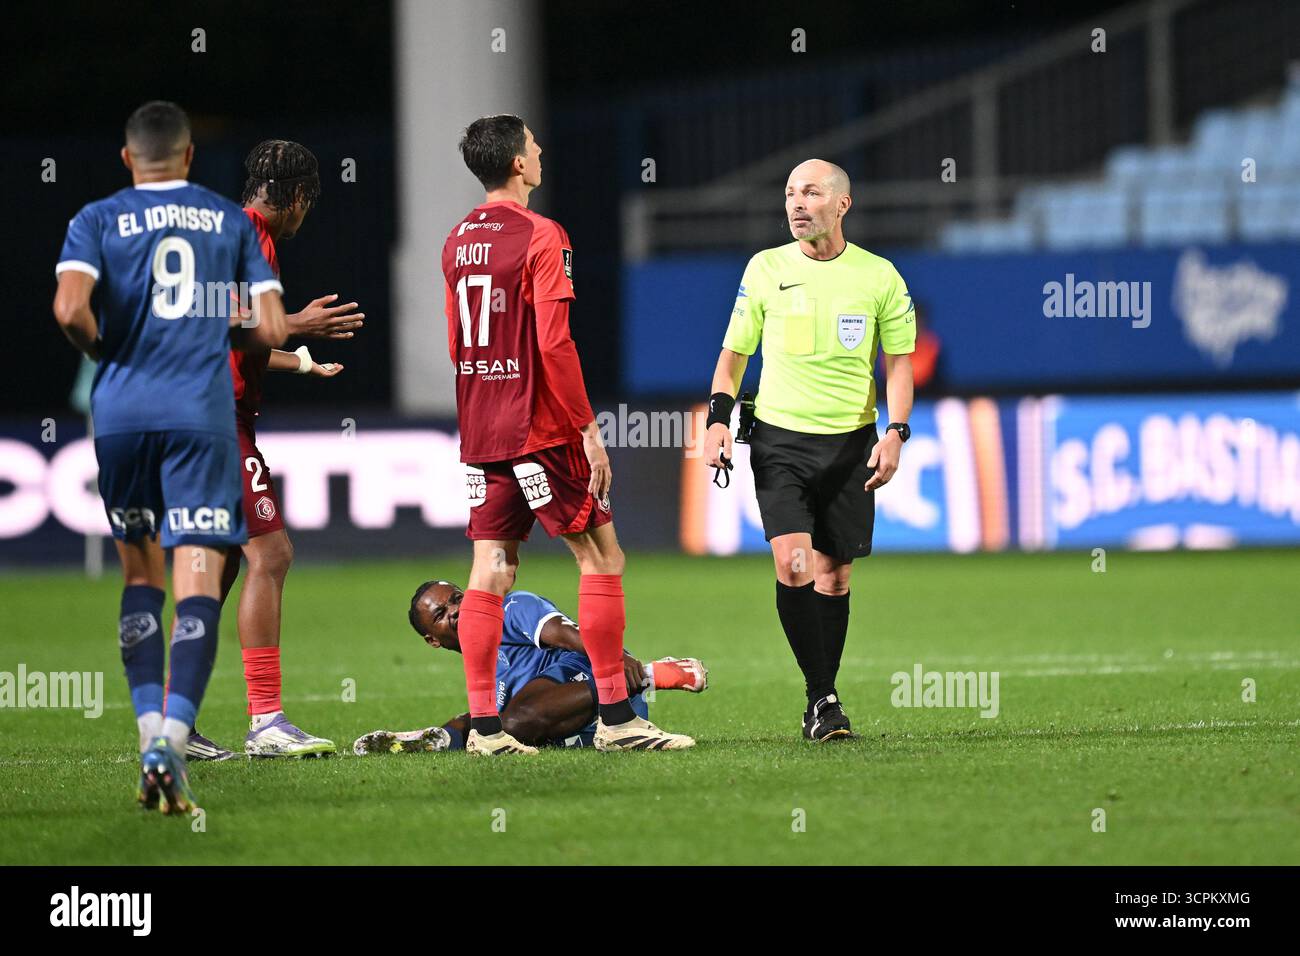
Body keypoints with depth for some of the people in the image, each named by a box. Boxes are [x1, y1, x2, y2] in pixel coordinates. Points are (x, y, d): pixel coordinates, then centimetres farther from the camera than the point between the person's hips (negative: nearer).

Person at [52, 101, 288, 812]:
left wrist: (99, 348, 8)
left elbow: (70, 307, -13)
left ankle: (149, 726, 4)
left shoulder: (98, 220, 5)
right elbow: (270, 330, 5)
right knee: (198, 580, -7)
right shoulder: (231, 221, 10)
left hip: (121, 410, 1)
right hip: (202, 414, -1)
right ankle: (174, 733, -25)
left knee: (140, 573, 17)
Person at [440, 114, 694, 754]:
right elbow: (554, 342, -17)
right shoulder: (540, 237, -12)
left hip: (480, 431, 7)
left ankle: (484, 725, 0)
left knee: (490, 569, 5)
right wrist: (588, 429, -12)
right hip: (540, 432, -7)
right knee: (601, 557, 0)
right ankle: (615, 717, -2)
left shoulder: (458, 241, 11)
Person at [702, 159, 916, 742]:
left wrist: (895, 434, -8)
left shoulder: (879, 277, 1)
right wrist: (719, 418, -4)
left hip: (850, 444, 1)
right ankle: (821, 697, -9)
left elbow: (899, 363, 5)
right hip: (779, 437, -1)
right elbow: (733, 354, 10)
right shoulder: (765, 270, 2)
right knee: (793, 565, -17)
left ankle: (822, 704, 17)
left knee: (833, 575, 5)